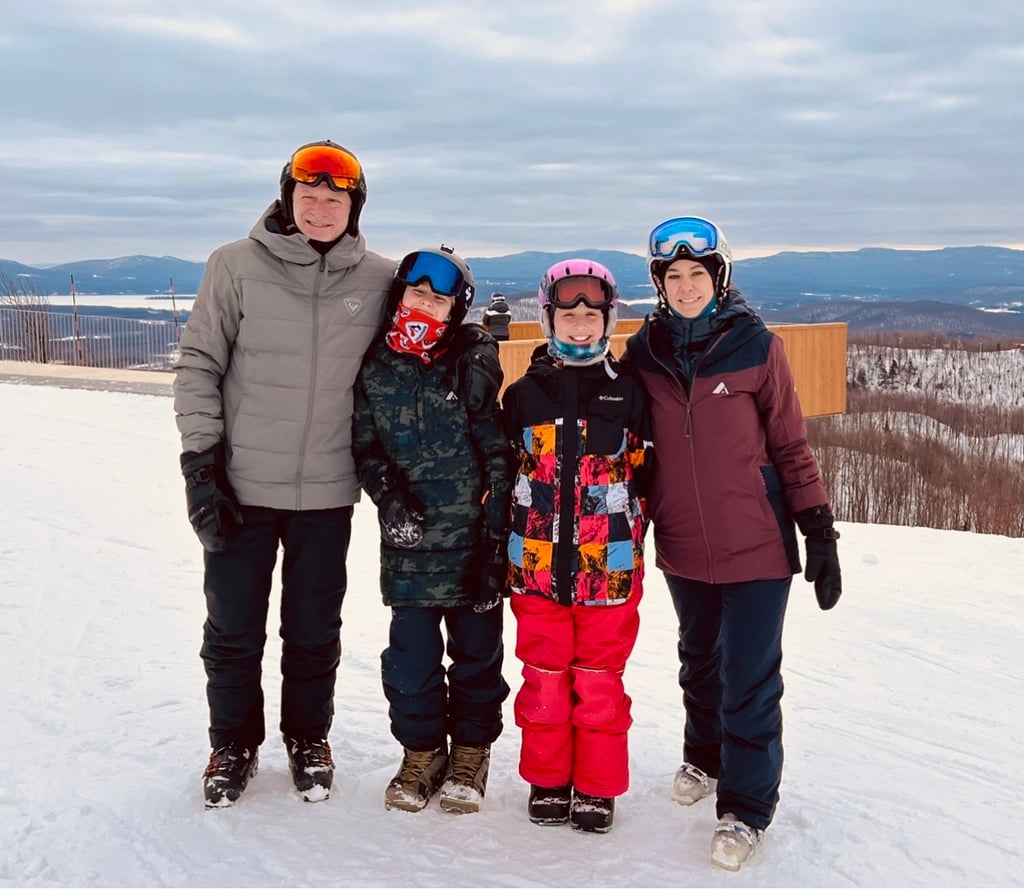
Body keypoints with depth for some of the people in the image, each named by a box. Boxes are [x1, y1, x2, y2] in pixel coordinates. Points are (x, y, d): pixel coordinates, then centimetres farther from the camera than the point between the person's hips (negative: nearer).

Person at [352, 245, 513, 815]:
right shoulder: (375, 370, 3)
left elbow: (498, 456, -4)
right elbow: (365, 445, 9)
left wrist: (496, 539, -7)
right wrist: (388, 493, -10)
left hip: (472, 540, -1)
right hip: (409, 542, 2)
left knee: (476, 651, 10)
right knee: (411, 655, 5)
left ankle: (471, 752, 28)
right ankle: (422, 751, 26)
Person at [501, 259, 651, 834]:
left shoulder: (629, 392, 2)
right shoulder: (524, 393, 4)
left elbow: (646, 473, 7)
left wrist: (631, 532, 3)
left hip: (610, 566, -1)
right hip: (537, 565, 1)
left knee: (600, 680, 8)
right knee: (544, 677, 10)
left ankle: (598, 787, 22)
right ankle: (547, 780, 26)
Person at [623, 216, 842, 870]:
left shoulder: (756, 346, -8)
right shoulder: (644, 352, 0)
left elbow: (791, 445, -3)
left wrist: (820, 530, -5)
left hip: (756, 545, -3)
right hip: (682, 545, 3)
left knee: (749, 679, -1)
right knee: (700, 662, 22)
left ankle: (746, 807, 16)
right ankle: (704, 756, 45)